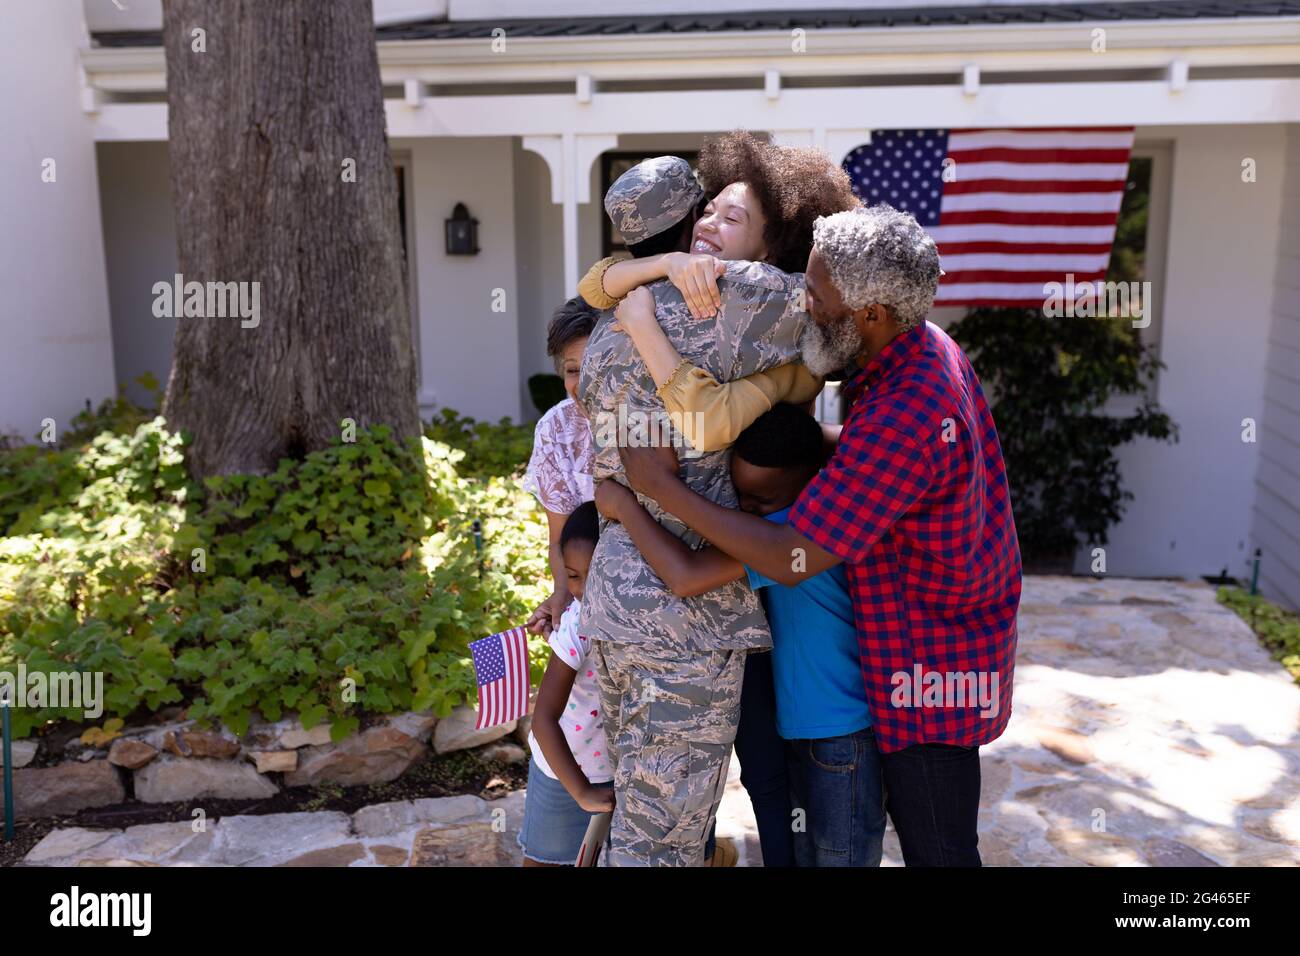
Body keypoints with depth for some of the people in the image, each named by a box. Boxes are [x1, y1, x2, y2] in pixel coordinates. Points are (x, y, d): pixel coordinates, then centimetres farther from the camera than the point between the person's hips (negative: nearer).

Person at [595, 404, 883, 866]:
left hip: (842, 735, -9)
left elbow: (687, 576, -37)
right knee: (800, 853, 20)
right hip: (798, 724, 9)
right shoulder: (791, 512, 0)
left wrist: (623, 505, -25)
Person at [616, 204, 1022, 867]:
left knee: (937, 849, 8)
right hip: (959, 636, 10)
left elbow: (790, 559, -30)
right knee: (912, 817, 24)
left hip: (931, 665, -10)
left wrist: (664, 488, -25)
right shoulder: (929, 348, -1)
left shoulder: (900, 421, -33)